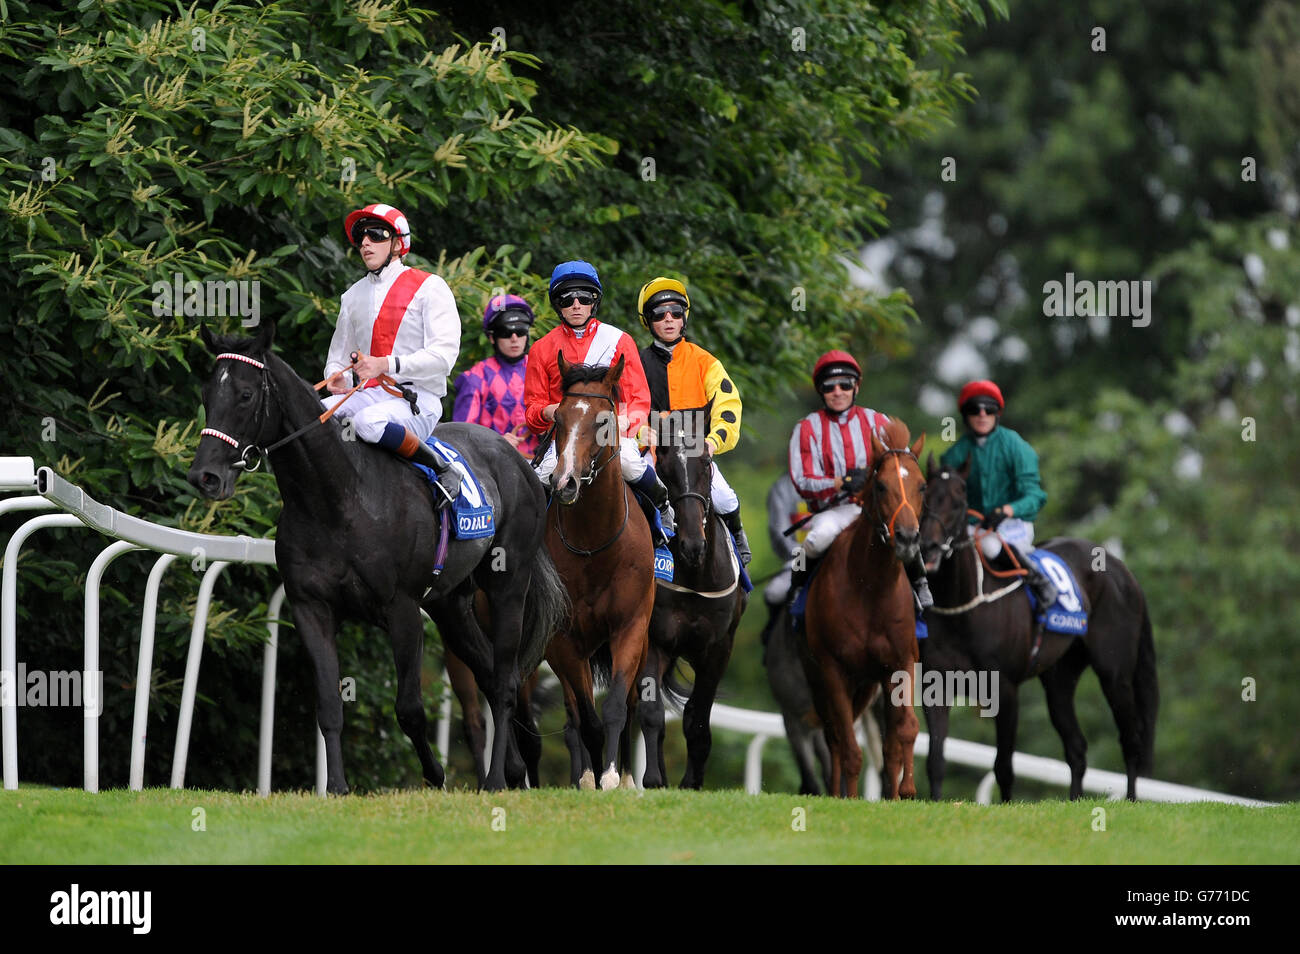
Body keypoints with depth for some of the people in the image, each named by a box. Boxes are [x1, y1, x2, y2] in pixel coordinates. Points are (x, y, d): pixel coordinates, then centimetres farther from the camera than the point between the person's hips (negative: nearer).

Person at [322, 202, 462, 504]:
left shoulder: (428, 287, 0)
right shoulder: (354, 296, 20)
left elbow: (443, 354, -11)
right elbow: (339, 352, 26)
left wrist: (385, 364, -23)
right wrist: (336, 376, -1)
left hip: (419, 401, -5)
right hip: (370, 396, 5)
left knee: (369, 422, -38)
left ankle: (443, 468, -20)